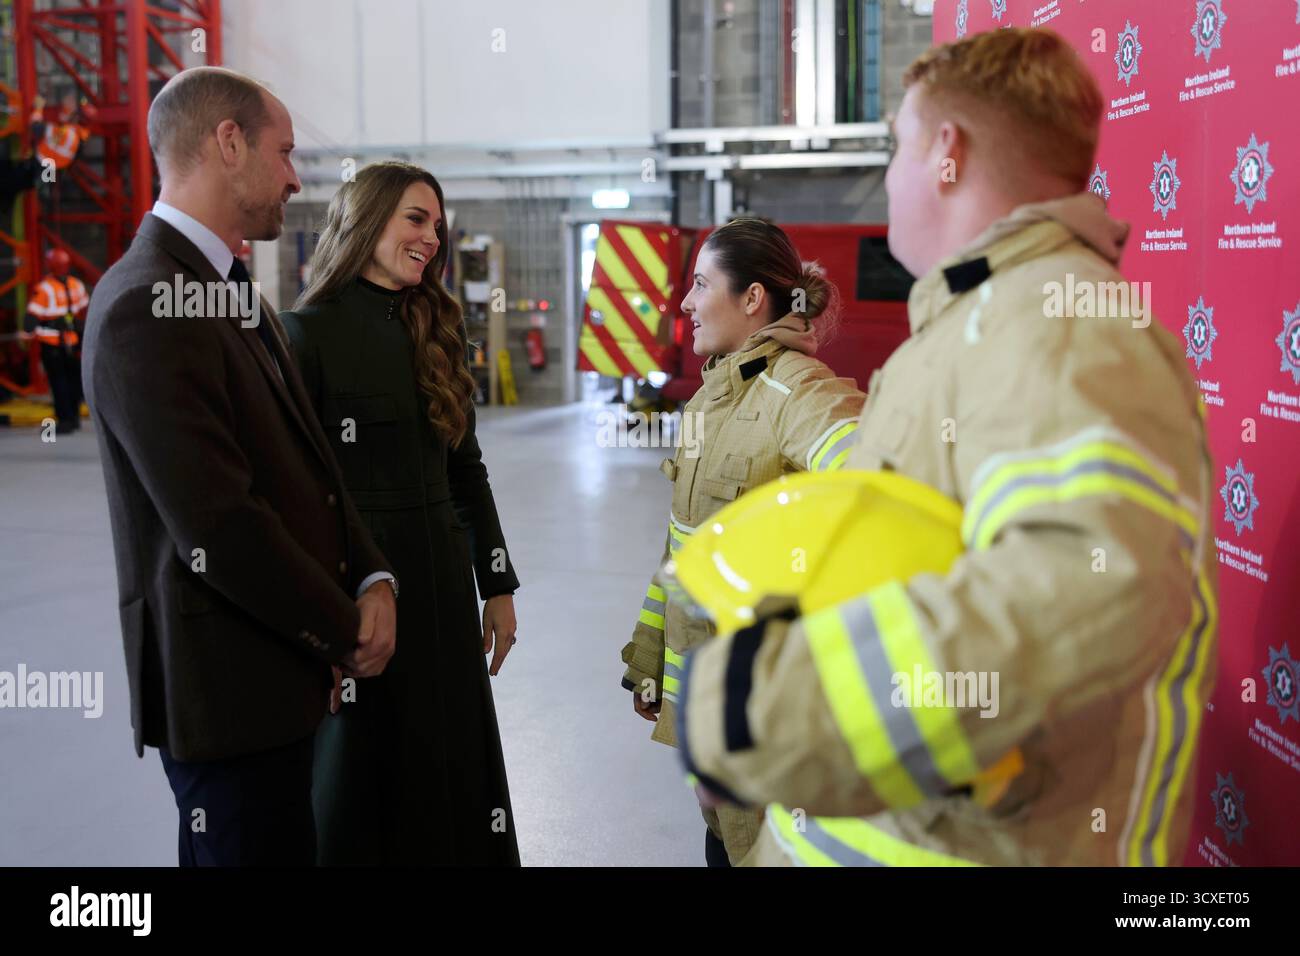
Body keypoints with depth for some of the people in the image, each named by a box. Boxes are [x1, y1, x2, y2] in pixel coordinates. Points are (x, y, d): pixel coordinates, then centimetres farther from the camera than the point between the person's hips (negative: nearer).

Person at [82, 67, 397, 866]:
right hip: (227, 689, -9)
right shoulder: (146, 307, -19)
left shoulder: (233, 291, 12)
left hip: (277, 678, 9)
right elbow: (221, 529, -23)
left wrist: (373, 579, -1)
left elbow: (308, 464, 14)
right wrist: (347, 631, -11)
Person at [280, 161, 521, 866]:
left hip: (442, 583, 6)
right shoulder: (309, 330, -9)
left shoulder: (438, 331, 9)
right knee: (358, 773, 8)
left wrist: (498, 584, 13)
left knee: (453, 767, 12)